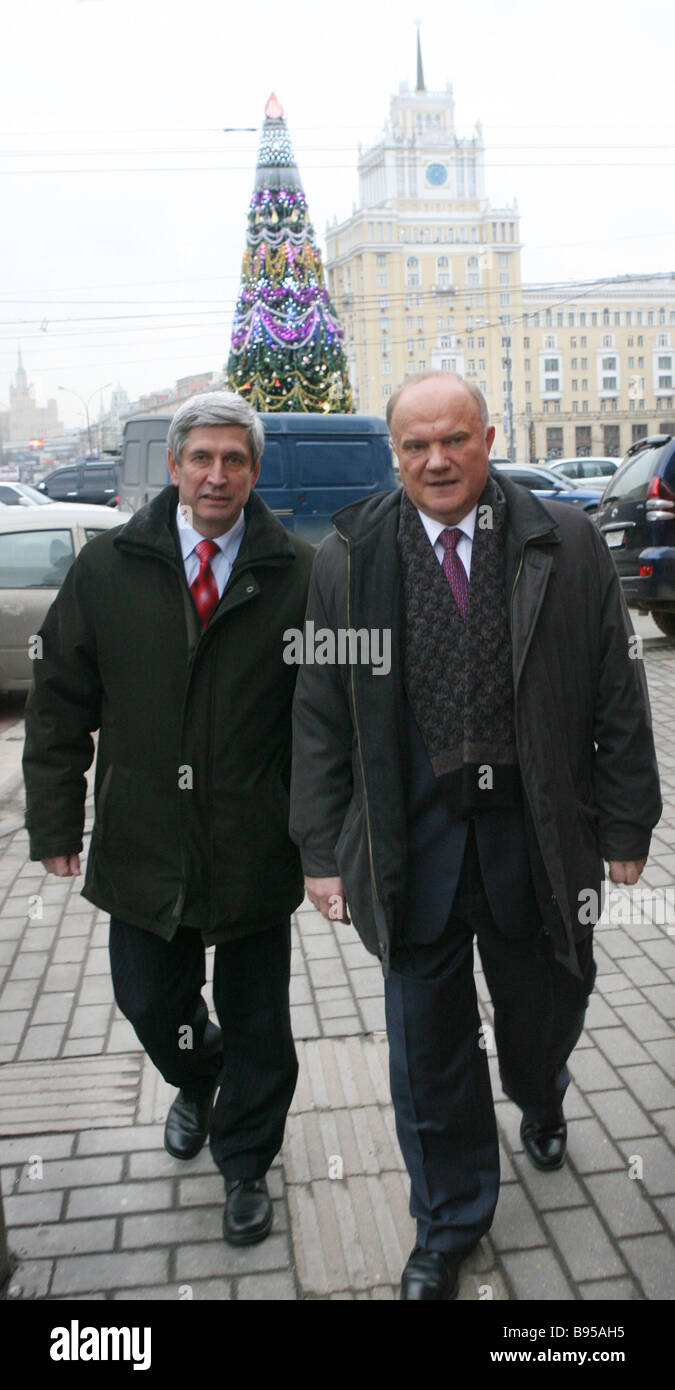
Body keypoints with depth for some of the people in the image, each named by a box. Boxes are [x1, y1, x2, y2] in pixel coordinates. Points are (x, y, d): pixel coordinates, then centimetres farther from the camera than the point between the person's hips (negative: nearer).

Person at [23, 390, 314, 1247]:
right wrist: (56, 822, 1)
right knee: (149, 1003, 17)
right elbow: (60, 704, 4)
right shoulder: (107, 570, 0)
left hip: (255, 851, -2)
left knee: (256, 1022, 13)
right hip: (142, 846, 2)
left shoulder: (298, 575, -6)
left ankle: (244, 1163, 38)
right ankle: (196, 1084, 53)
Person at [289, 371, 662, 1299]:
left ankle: (539, 1103, 59)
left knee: (546, 1006, 20)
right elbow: (319, 717, 1)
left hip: (535, 835, 1)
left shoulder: (567, 546, -3)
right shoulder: (348, 560, -2)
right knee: (429, 1047, 11)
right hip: (409, 838, 0)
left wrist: (626, 827, 0)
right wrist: (323, 852, -1)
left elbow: (617, 699, 1)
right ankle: (449, 1225, 36)